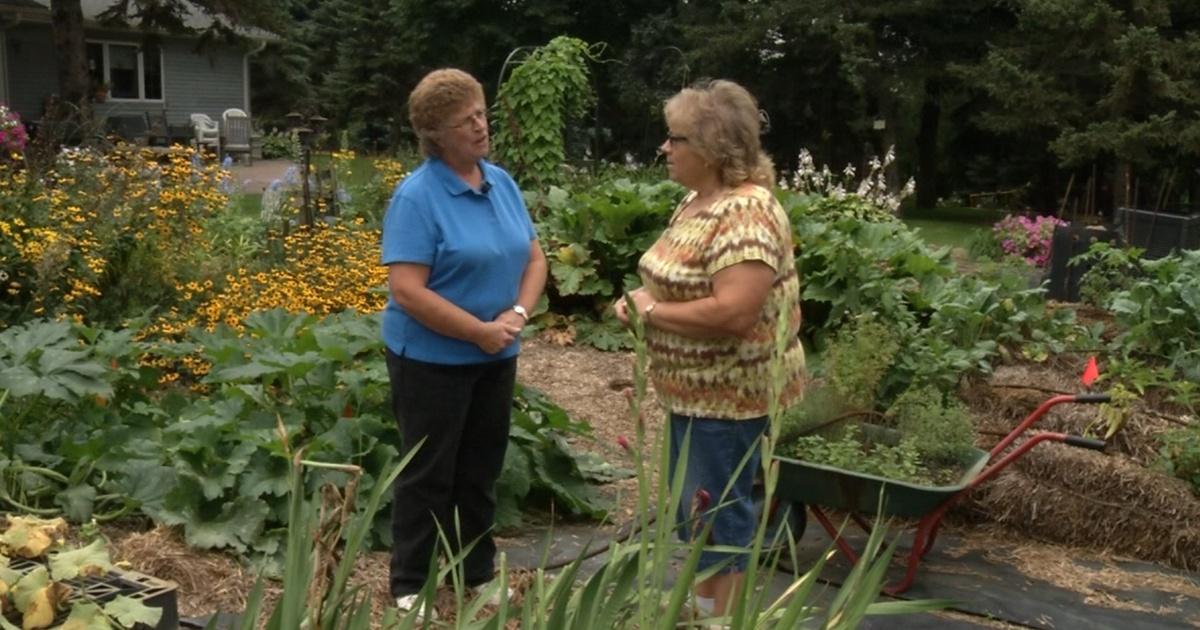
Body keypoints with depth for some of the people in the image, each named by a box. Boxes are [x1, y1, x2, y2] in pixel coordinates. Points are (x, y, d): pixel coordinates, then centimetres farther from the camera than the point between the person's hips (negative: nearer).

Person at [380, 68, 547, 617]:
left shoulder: (502, 182, 4)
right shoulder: (417, 196, -17)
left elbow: (534, 257, 8)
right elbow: (407, 291, -23)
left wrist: (518, 313, -11)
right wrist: (480, 331, -21)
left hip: (497, 358, 6)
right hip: (432, 359, -6)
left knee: (481, 470, 16)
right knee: (429, 474, 5)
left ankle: (477, 575, 32)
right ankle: (410, 587, 21)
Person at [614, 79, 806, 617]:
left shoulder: (745, 213, -24)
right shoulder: (696, 201, 8)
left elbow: (733, 312, -33)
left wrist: (652, 310, -20)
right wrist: (640, 299, -1)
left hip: (730, 391, -10)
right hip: (695, 387, 10)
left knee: (718, 511, 3)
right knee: (693, 504, 21)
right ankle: (702, 607, 37)